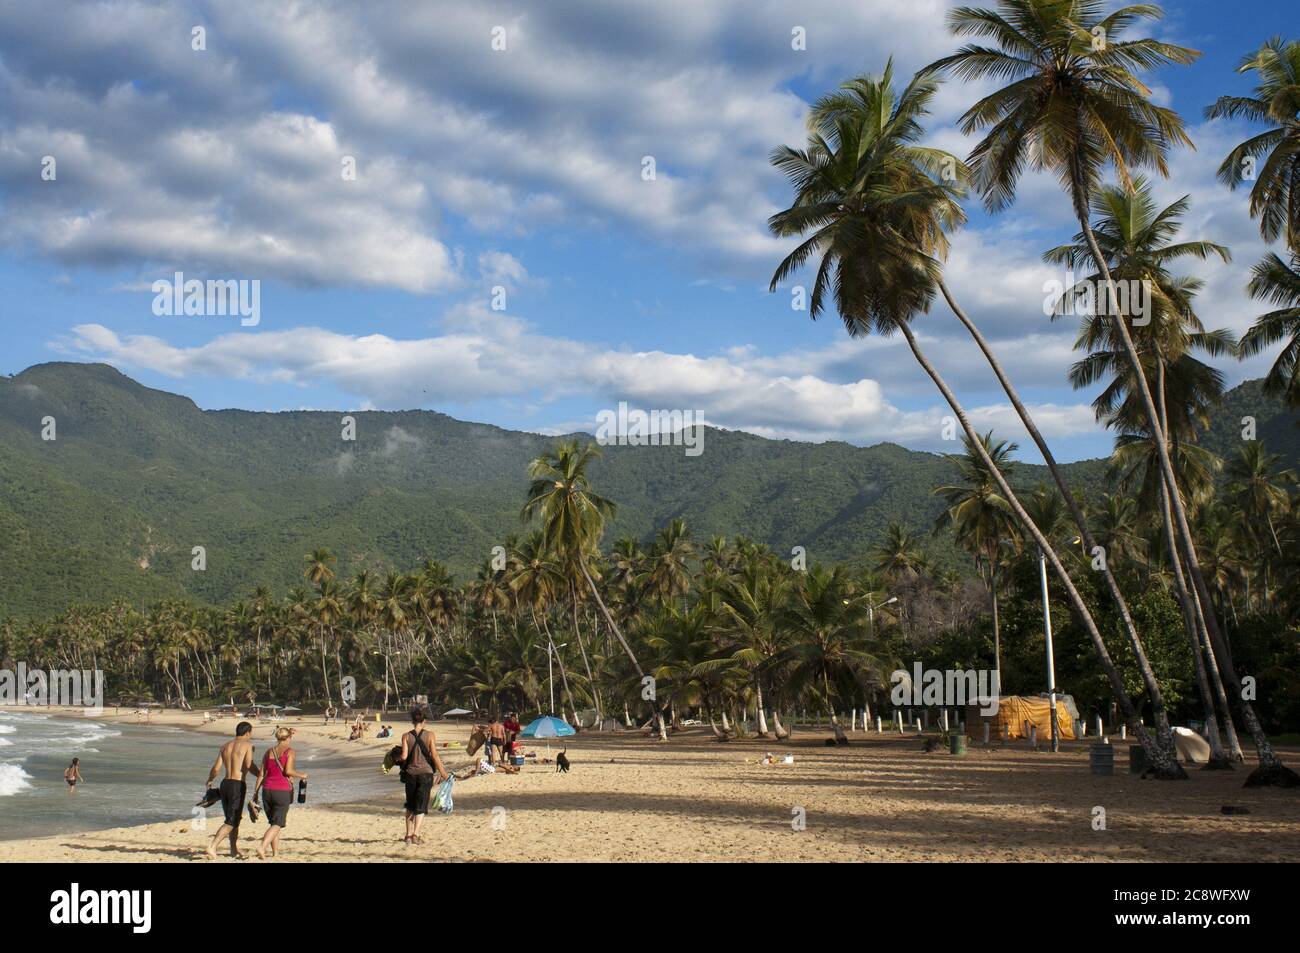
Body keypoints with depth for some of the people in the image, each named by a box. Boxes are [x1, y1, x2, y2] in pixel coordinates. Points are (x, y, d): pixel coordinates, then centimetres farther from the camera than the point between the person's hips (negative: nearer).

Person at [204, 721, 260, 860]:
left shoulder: (225, 746, 13)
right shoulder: (247, 745, -3)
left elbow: (216, 767, 8)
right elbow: (249, 765, -16)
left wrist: (209, 781, 25)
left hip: (225, 784, 7)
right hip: (238, 785, -7)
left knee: (234, 818, 21)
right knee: (231, 821, -5)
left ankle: (234, 849, 27)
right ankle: (212, 846, -19)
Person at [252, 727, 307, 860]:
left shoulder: (268, 752, 10)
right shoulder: (290, 752, -4)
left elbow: (261, 773, 8)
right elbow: (288, 771, -15)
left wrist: (255, 792, 12)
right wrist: (301, 775, 2)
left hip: (267, 790, 5)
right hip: (282, 791, -5)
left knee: (273, 822, 18)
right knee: (277, 824, -2)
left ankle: (275, 852, 19)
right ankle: (262, 847, -21)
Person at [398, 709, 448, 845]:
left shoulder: (406, 736, -3)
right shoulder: (429, 735, -5)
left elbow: (404, 756, -9)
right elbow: (434, 755, -7)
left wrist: (396, 758, 14)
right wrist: (443, 772, 0)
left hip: (410, 773, 2)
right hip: (425, 772, -2)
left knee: (410, 805, 17)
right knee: (421, 806, 3)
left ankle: (408, 835, 17)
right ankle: (415, 834, -12)